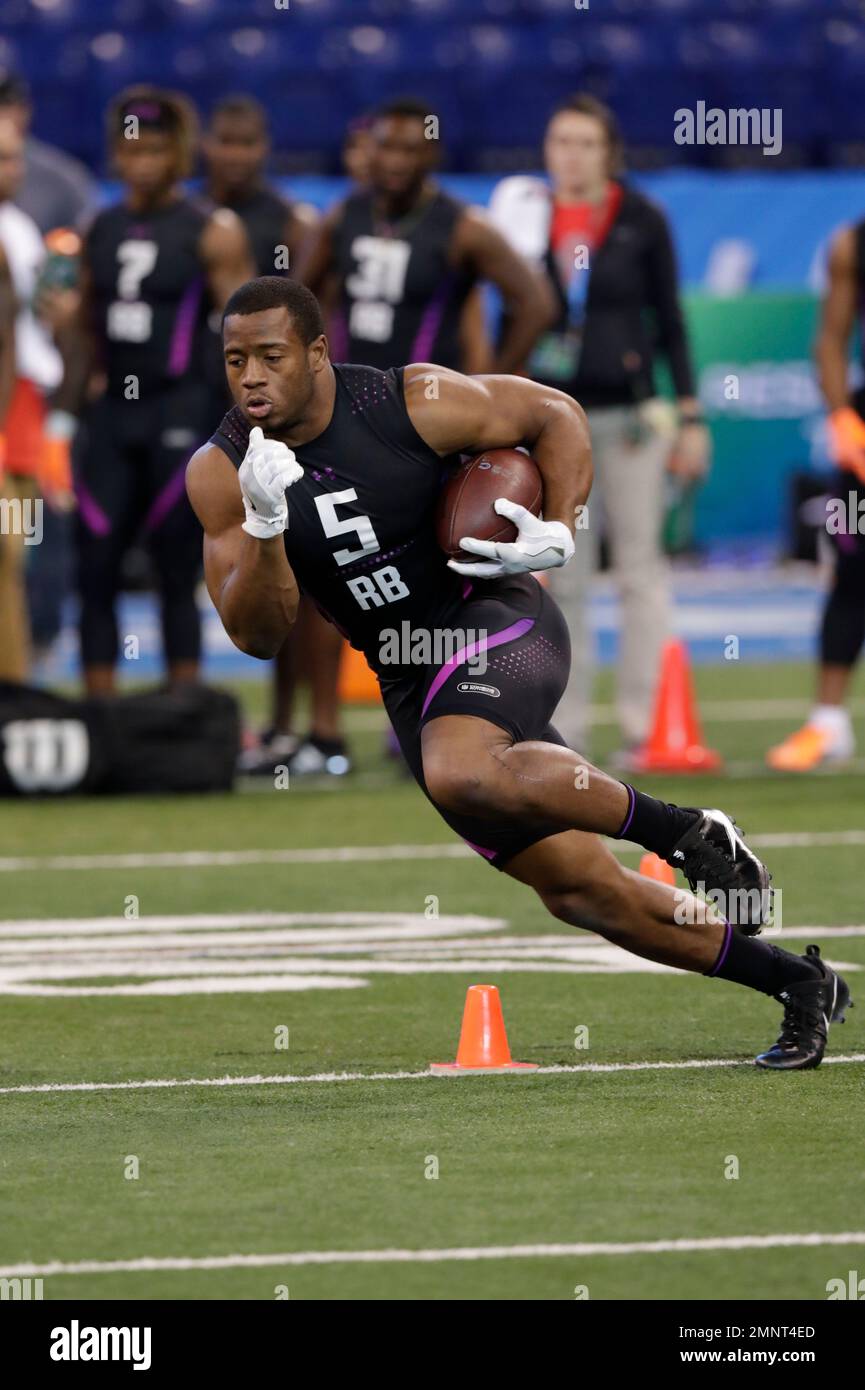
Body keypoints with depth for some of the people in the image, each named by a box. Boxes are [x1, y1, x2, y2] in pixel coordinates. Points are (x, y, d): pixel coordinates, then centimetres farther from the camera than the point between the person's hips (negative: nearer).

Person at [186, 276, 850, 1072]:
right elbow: (259, 635, -10)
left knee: (462, 777, -37)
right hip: (409, 679, 5)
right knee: (577, 889, 5)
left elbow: (554, 416, 0)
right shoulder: (220, 474, -7)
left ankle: (686, 831, -18)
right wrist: (264, 527, -27)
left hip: (497, 624, -5)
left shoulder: (416, 403, -15)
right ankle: (796, 984, 20)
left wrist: (559, 534, -15)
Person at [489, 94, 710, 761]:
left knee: (640, 571, -3)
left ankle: (644, 724, 0)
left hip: (629, 415, -2)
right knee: (562, 582, 5)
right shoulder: (527, 213, 5)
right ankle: (565, 726, 9)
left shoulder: (643, 221, -1)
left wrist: (691, 417, -2)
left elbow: (670, 322, 2)